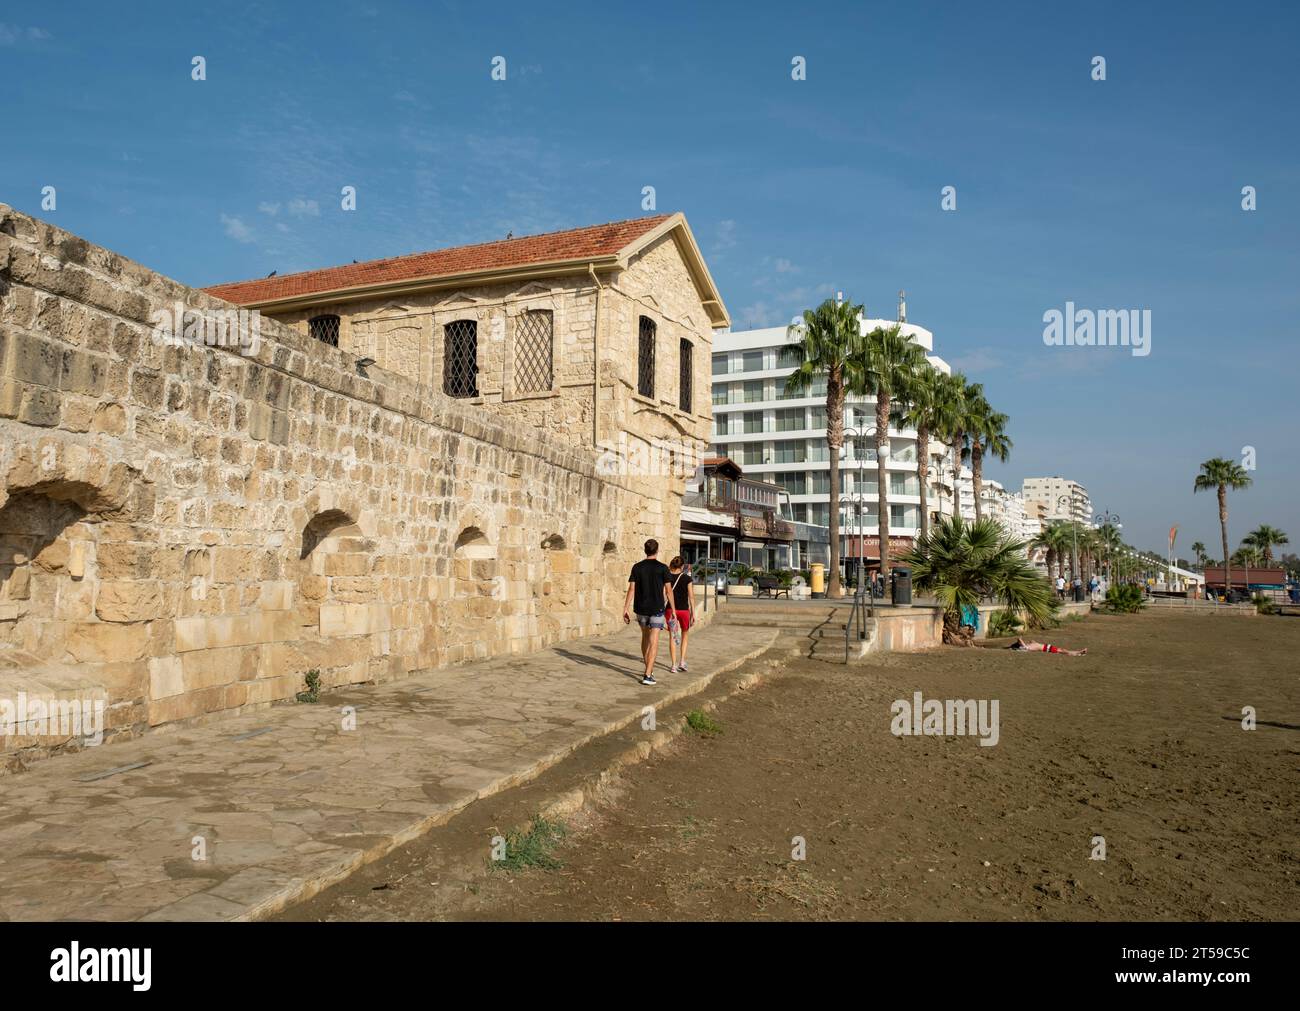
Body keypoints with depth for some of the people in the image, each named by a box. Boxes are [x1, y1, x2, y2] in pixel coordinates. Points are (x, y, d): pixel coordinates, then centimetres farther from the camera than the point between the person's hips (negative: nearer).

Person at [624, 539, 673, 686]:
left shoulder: (637, 567, 0)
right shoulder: (662, 568, -5)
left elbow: (631, 589, -5)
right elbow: (668, 590, -3)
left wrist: (625, 610, -4)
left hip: (641, 609, 3)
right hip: (657, 609, -3)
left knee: (645, 636, 22)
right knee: (653, 642, -3)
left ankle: (649, 669, 31)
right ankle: (648, 675, -12)